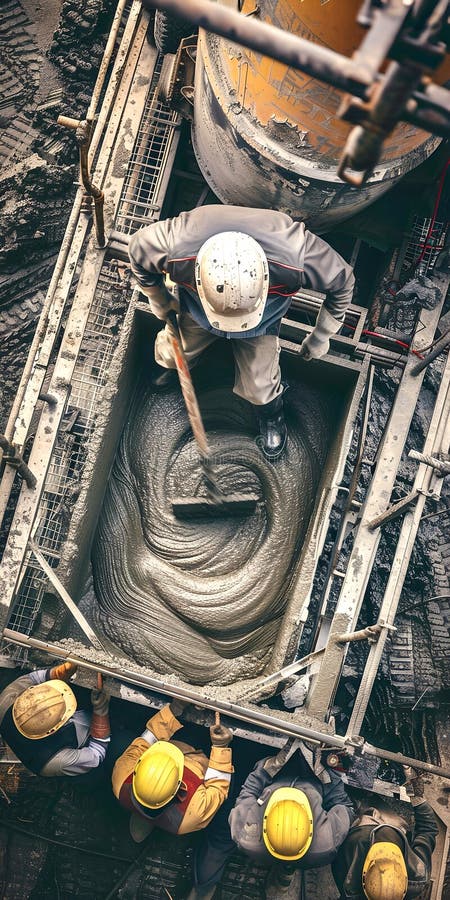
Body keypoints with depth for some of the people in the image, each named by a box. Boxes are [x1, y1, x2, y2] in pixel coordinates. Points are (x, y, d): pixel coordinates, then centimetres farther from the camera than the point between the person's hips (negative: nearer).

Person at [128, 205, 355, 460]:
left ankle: (271, 412, 38)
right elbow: (138, 248, -19)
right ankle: (172, 363, 59)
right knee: (174, 352, 19)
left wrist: (321, 338, -10)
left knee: (258, 387, 0)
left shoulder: (294, 259, -46)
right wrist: (160, 303, -3)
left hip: (264, 318, -1)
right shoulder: (176, 250, -45)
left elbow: (342, 281, -23)